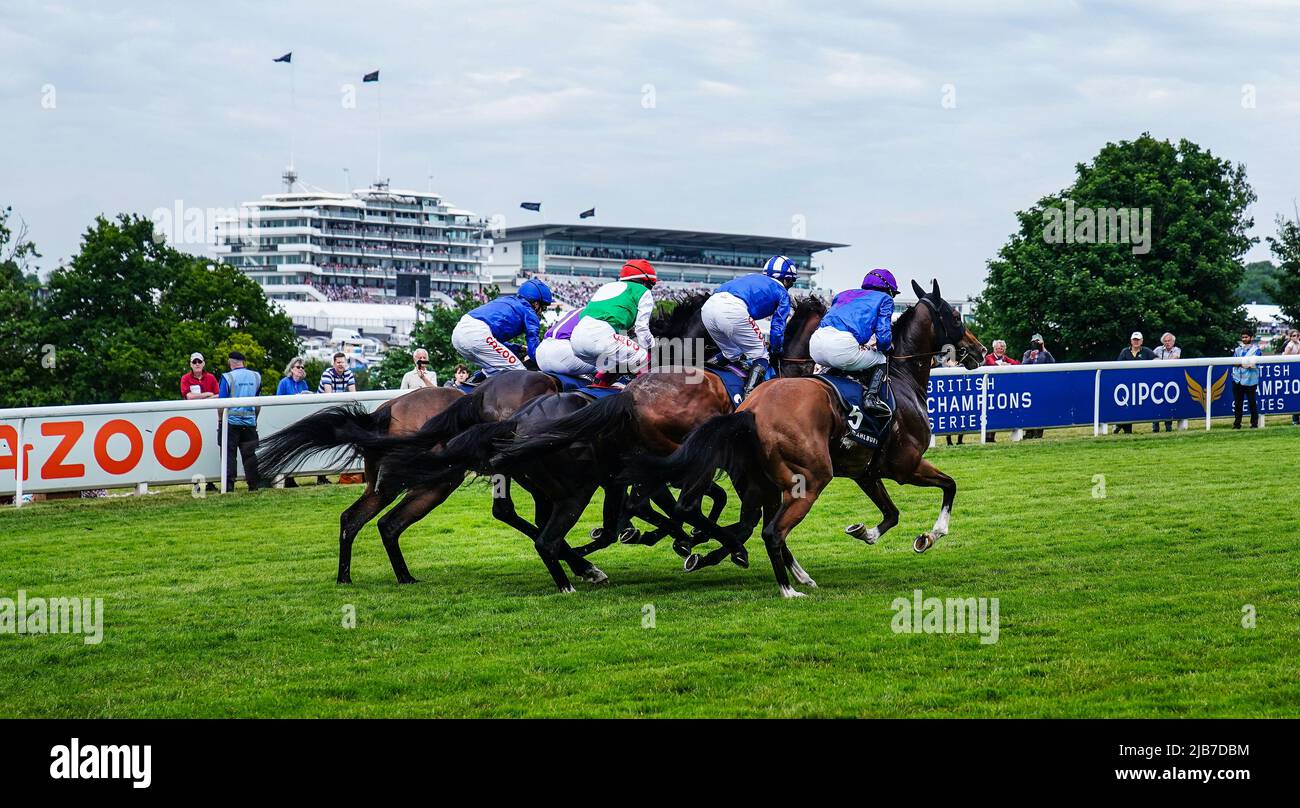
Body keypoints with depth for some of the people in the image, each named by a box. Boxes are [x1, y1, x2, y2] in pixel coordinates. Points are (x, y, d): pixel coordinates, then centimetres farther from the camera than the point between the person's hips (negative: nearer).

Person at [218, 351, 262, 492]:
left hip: (232, 422, -4)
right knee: (250, 453, 8)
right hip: (250, 421, 4)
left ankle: (229, 484, -6)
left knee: (229, 453, 1)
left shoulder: (228, 378, -9)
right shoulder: (255, 377, 5)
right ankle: (253, 484, 8)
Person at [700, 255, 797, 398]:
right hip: (733, 311, -7)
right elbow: (777, 328, 17)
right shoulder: (782, 293, 22)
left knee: (732, 356, 26)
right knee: (760, 358, 7)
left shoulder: (752, 278, 40)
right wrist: (776, 351, 35)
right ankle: (749, 395, -12)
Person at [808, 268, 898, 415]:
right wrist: (883, 347, 30)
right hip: (843, 346, -7)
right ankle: (871, 396, -3)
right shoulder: (884, 298, 18)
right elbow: (883, 336, 5)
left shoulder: (845, 295, 35)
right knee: (882, 360, 18)